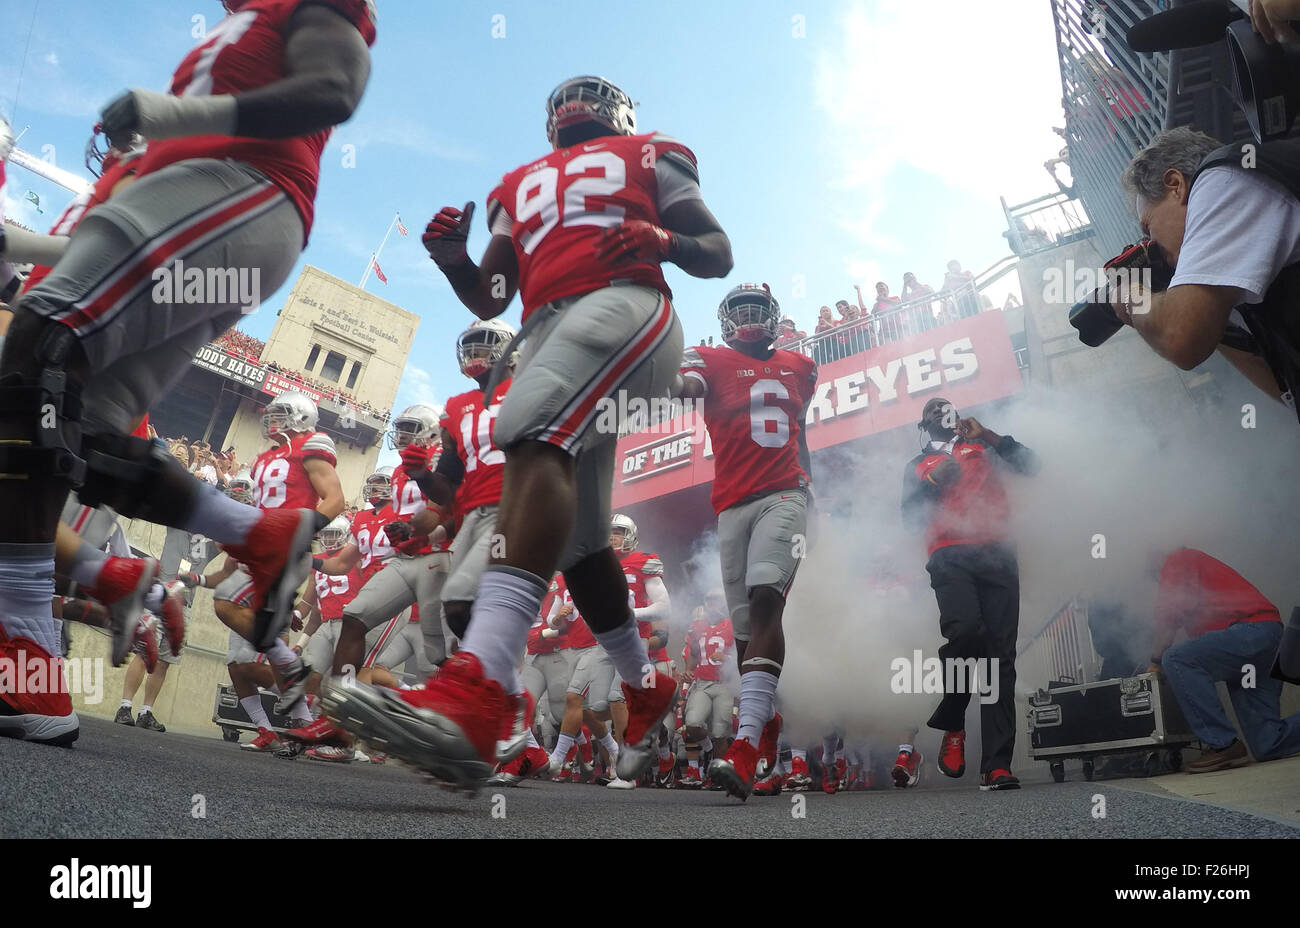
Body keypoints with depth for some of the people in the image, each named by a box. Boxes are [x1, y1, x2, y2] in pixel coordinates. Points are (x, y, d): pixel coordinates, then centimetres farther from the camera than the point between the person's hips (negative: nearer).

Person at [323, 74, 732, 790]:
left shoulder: (646, 157, 23)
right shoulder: (520, 185, 34)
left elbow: (718, 255, 17)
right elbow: (488, 299, 28)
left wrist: (664, 241, -5)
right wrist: (451, 259, 7)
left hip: (623, 306, -7)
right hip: (546, 338, 7)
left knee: (534, 439, -34)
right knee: (575, 539, 7)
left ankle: (474, 697, -52)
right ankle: (646, 689, 28)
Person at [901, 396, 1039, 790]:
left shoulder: (982, 448, 27)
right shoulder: (918, 465, 26)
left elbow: (1029, 464, 15)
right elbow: (910, 514, 14)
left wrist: (988, 435, 4)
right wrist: (933, 481, 0)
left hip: (997, 554, 1)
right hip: (950, 556, -1)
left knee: (1000, 655, -8)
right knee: (965, 630, -29)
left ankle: (996, 765, -11)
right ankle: (952, 727, -7)